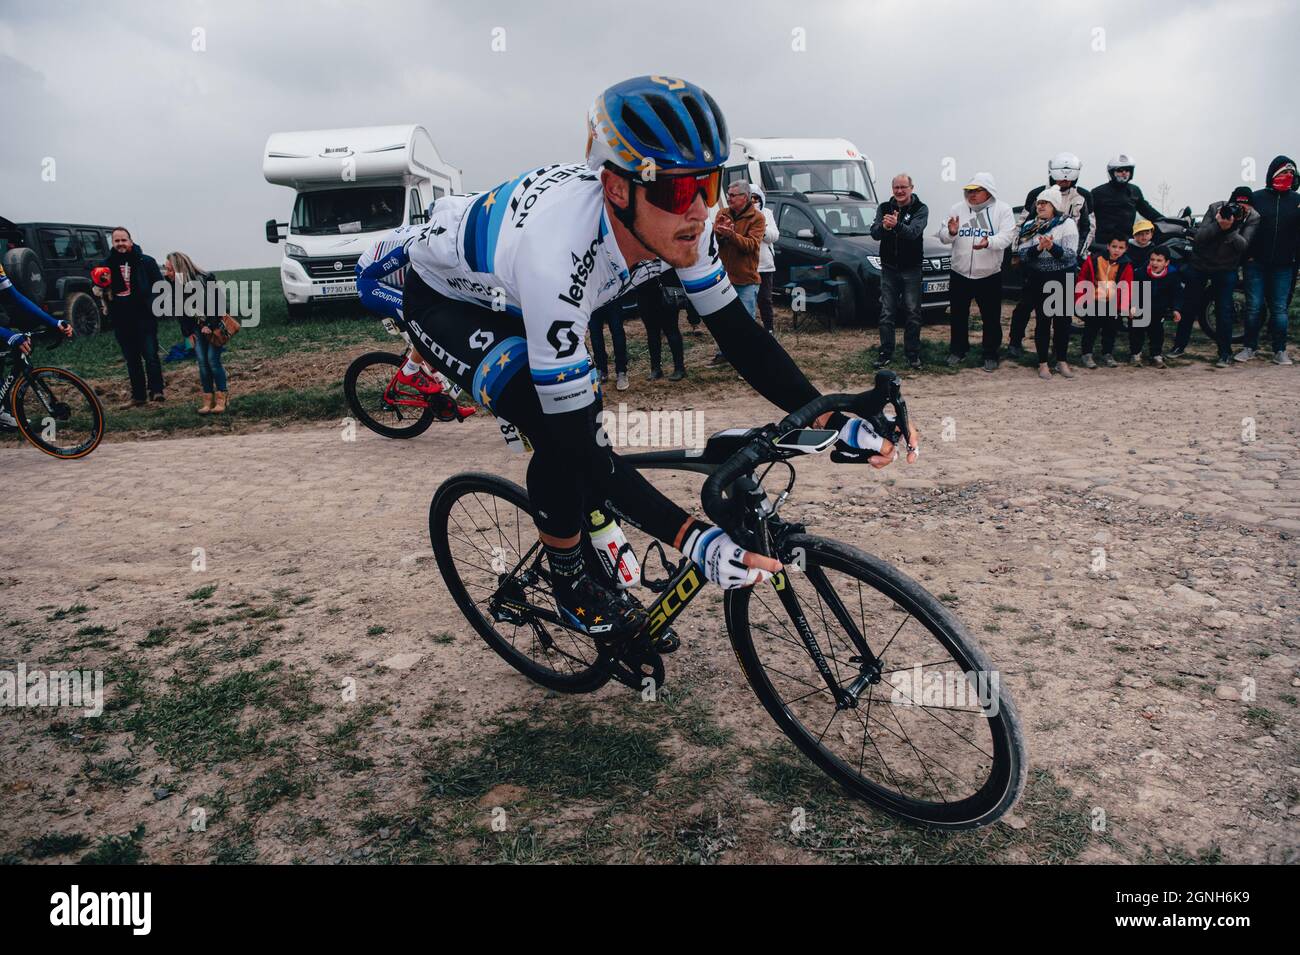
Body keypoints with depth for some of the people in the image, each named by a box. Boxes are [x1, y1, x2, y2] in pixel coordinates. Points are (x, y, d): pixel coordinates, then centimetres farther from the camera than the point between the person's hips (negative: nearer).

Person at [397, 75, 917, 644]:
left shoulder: (677, 220, -24)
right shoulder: (557, 258, -44)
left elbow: (737, 332, -14)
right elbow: (574, 440, -41)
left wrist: (835, 422, -25)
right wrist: (694, 539, -45)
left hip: (514, 297, 7)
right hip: (445, 299, -7)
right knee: (562, 438, -26)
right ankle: (570, 584, -1)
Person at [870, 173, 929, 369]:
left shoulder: (920, 209, -5)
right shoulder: (884, 208, 4)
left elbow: (913, 232, -22)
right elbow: (874, 234, -9)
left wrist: (897, 225, -42)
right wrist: (884, 226, -32)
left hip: (911, 269, -2)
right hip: (889, 268, 2)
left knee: (913, 314, 2)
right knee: (887, 314, 3)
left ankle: (913, 353, 12)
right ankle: (886, 353, 11)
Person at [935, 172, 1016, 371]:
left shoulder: (1002, 210, -4)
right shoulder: (957, 209, 4)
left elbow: (1007, 235, -15)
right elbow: (942, 236, 1)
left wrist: (989, 242, -35)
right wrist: (950, 232, -23)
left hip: (989, 275, -2)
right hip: (960, 274, 2)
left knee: (991, 317, 6)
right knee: (958, 315, 12)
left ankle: (991, 354, 18)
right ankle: (958, 350, 28)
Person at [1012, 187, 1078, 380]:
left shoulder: (1067, 223, -2)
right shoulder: (1030, 226, 6)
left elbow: (1071, 254, -11)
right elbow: (1021, 253, -3)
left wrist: (1052, 247, -27)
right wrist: (1038, 248, -21)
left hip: (1062, 279, -1)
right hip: (1039, 280, 1)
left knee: (1062, 320, 5)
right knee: (1043, 320, 3)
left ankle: (1061, 361, 18)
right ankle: (1043, 364, 11)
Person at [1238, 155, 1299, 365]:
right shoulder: (1256, 198, 2)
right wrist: (1246, 255, -8)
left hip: (1283, 266, 1)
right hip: (1256, 264, -1)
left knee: (1279, 308, 4)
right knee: (1254, 307, 2)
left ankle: (1280, 350, 11)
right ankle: (1249, 347, 14)